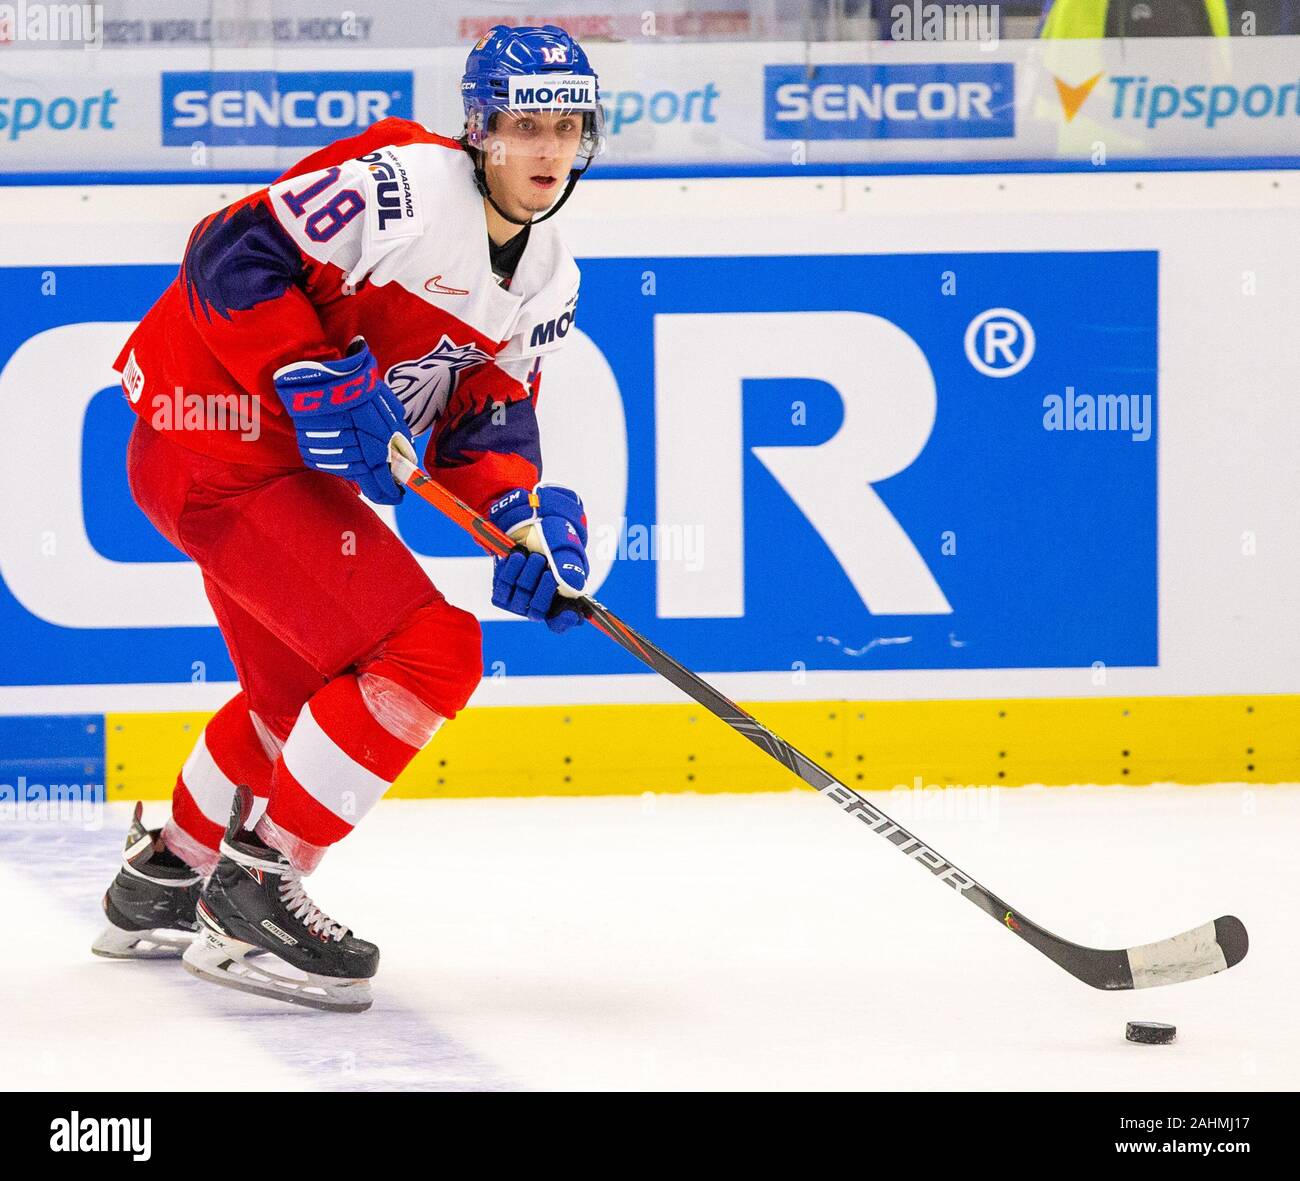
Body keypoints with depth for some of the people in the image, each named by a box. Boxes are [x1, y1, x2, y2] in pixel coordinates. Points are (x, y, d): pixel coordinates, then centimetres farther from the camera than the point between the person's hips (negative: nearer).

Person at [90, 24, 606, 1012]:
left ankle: (163, 882, 44)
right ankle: (253, 891, -9)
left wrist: (522, 507, -11)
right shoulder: (402, 183, -20)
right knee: (427, 652, -15)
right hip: (218, 445, -10)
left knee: (302, 693, 25)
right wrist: (314, 378, -28)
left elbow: (487, 411, 8)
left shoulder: (547, 279, 8)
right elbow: (232, 254, -22)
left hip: (290, 462, 10)